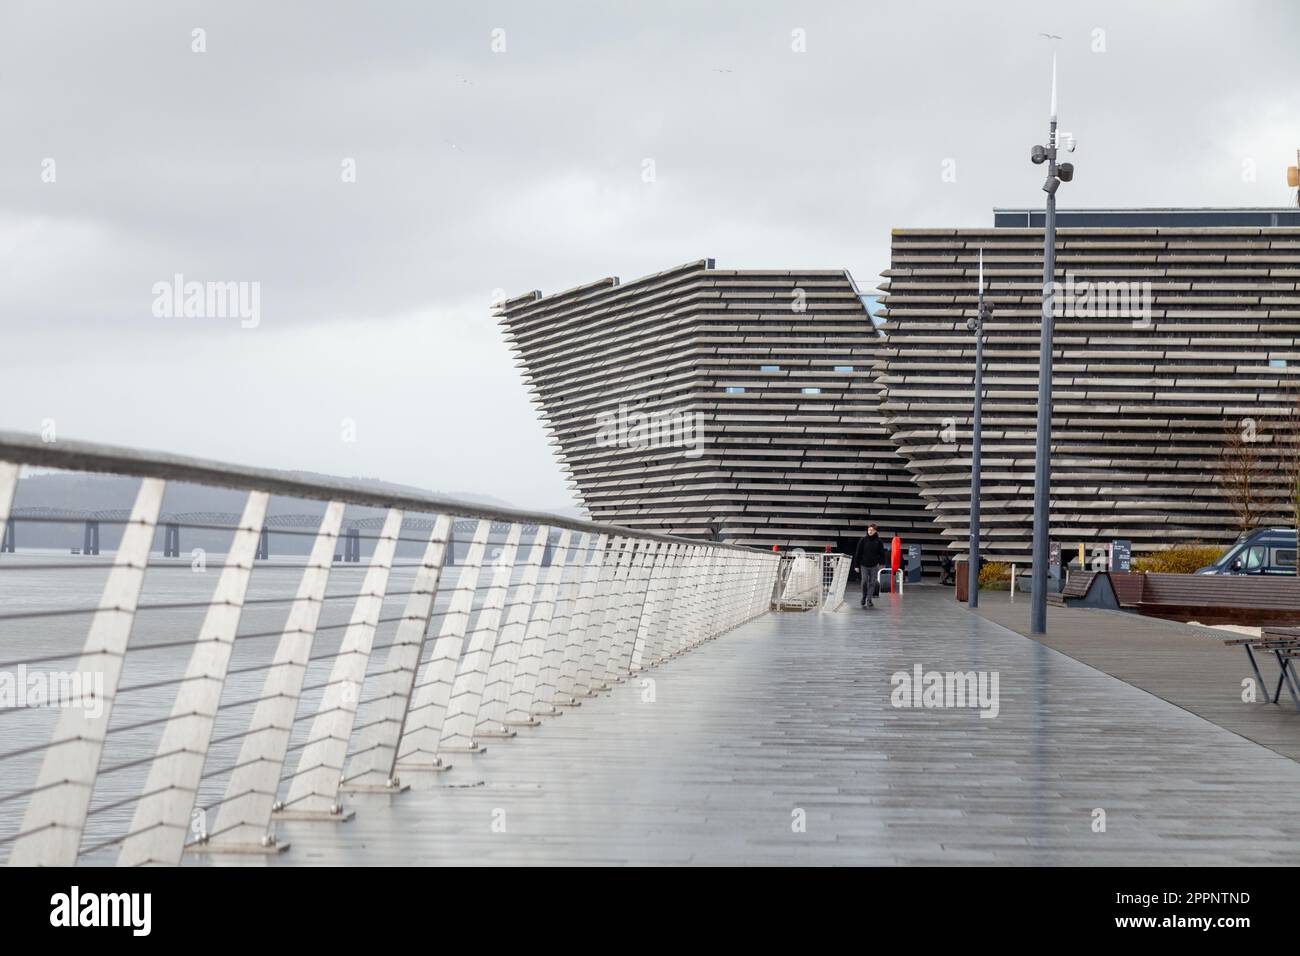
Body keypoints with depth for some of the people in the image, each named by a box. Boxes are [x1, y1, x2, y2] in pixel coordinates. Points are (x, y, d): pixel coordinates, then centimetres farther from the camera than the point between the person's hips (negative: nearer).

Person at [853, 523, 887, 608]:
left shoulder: (878, 541, 2)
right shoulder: (863, 540, 0)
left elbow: (882, 553, 6)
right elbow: (858, 553, 1)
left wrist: (881, 563, -5)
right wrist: (856, 565, -1)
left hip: (874, 565, 1)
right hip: (864, 565, -1)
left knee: (872, 582, 1)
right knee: (864, 582, -5)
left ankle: (869, 600, 7)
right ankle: (864, 599, 13)